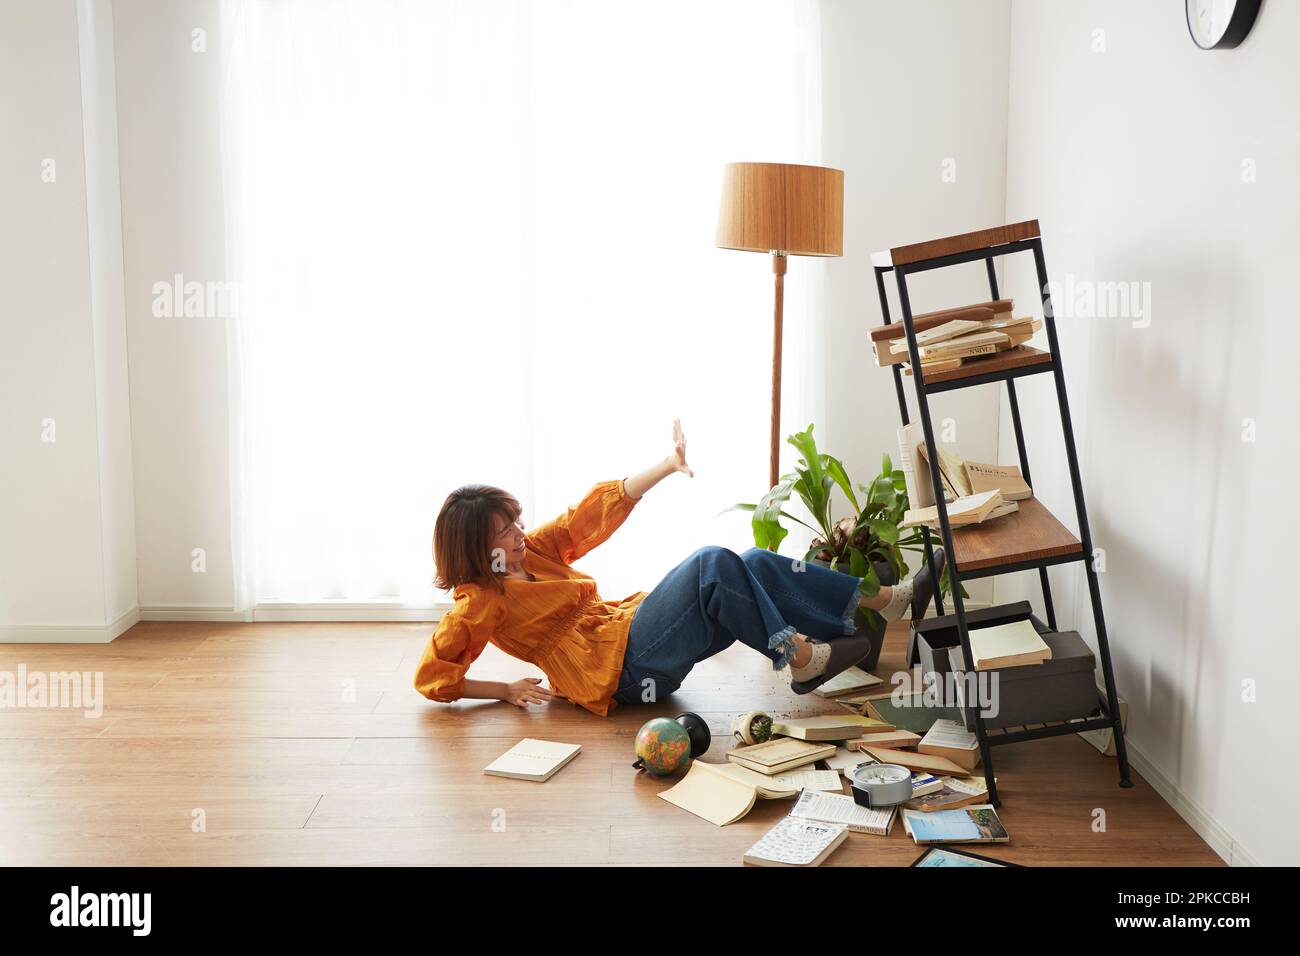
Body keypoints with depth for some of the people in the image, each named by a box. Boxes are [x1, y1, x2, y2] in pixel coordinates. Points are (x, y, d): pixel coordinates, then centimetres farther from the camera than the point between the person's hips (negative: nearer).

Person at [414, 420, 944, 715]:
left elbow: (596, 512, 12)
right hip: (621, 666, -9)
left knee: (755, 565, -8)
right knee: (713, 563, -26)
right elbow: (430, 676, -8)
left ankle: (887, 599, -7)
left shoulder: (533, 550, 13)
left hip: (631, 624, 9)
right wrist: (505, 690, -12)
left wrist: (667, 465, 7)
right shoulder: (479, 603, -6)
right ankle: (800, 659, -22)